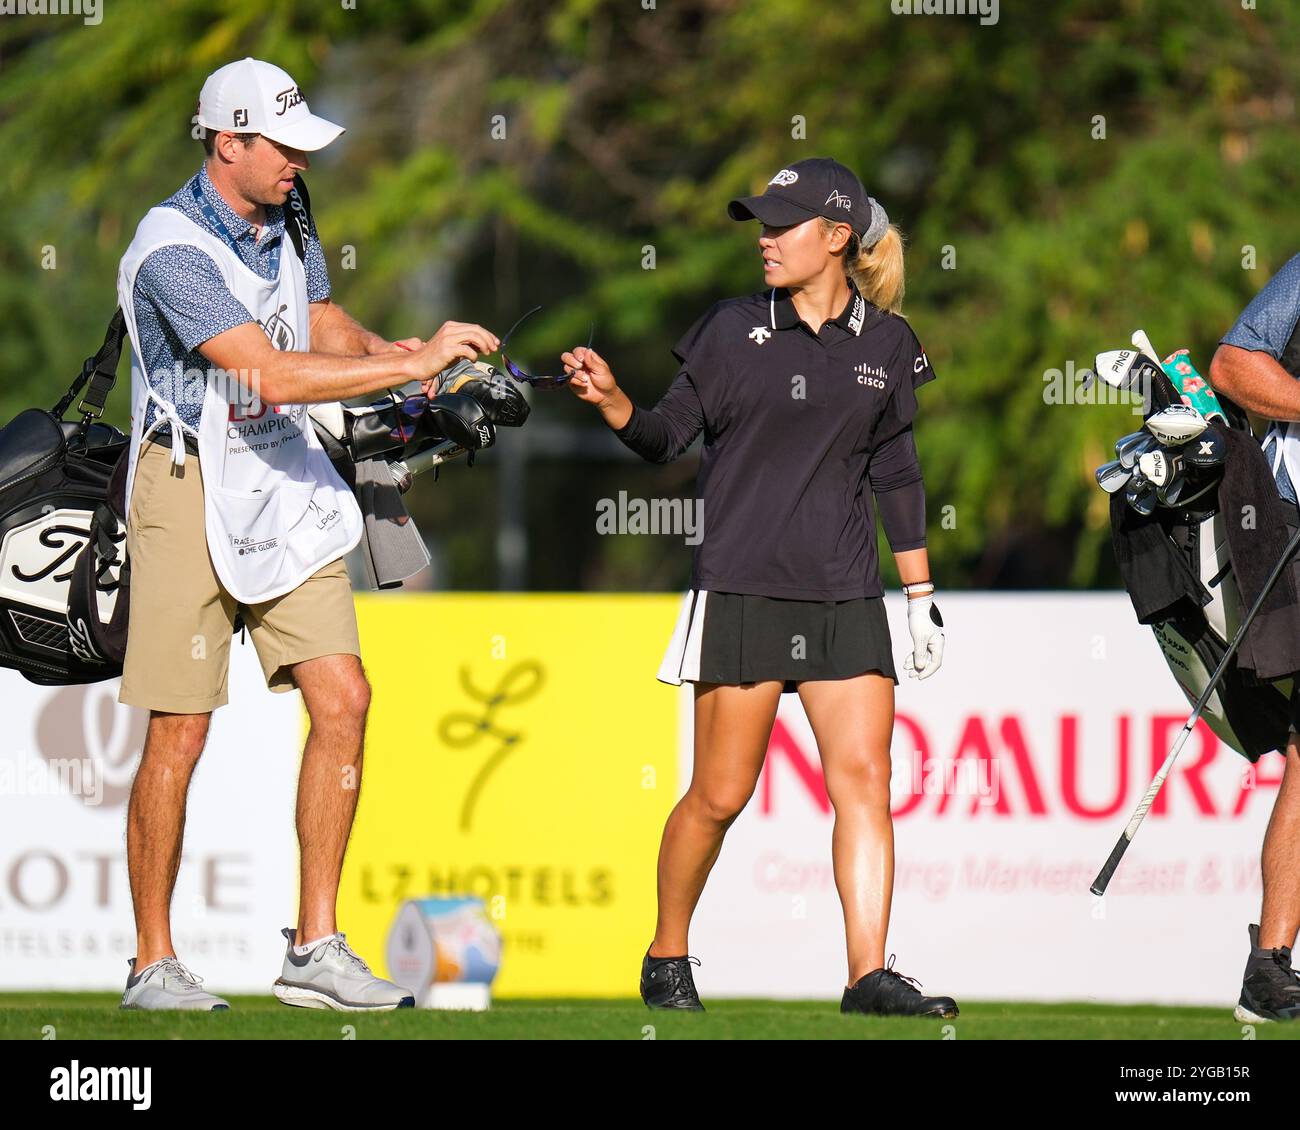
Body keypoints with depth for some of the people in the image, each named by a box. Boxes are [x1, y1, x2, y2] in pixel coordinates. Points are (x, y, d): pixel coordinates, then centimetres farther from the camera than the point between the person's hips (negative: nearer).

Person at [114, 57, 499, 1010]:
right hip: (191, 492, -7)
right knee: (180, 735, -3)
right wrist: (413, 364, -26)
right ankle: (153, 963, 7)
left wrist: (390, 351, -2)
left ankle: (316, 950, 2)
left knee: (343, 699, -3)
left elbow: (326, 331, 20)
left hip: (284, 485, 7)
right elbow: (272, 374, -28)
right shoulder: (174, 250, -20)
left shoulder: (285, 224, 8)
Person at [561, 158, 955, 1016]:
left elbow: (897, 474, 15)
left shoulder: (887, 345, 8)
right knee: (721, 793, -1)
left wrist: (922, 596, 14)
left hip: (844, 598, 2)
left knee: (865, 778, -8)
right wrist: (614, 403, -19)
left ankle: (870, 974, -9)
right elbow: (669, 437, 2)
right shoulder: (733, 332, 2)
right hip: (741, 591, -2)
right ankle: (667, 960, 17)